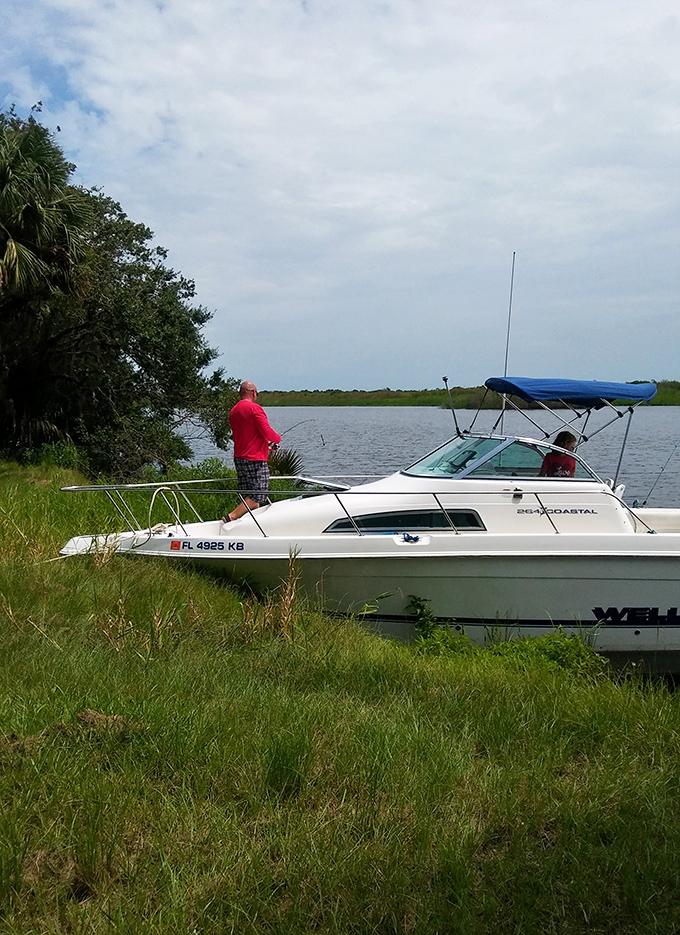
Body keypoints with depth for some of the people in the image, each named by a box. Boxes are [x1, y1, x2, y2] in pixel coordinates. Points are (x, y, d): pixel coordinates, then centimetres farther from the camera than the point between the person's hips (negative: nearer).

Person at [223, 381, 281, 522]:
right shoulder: (255, 408, -11)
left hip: (239, 458, 9)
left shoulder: (234, 411, 15)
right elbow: (267, 432, -18)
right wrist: (278, 438, 4)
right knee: (257, 497, -6)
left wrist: (266, 444, 28)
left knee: (247, 497, 12)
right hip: (256, 459, -9)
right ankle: (231, 517, -13)